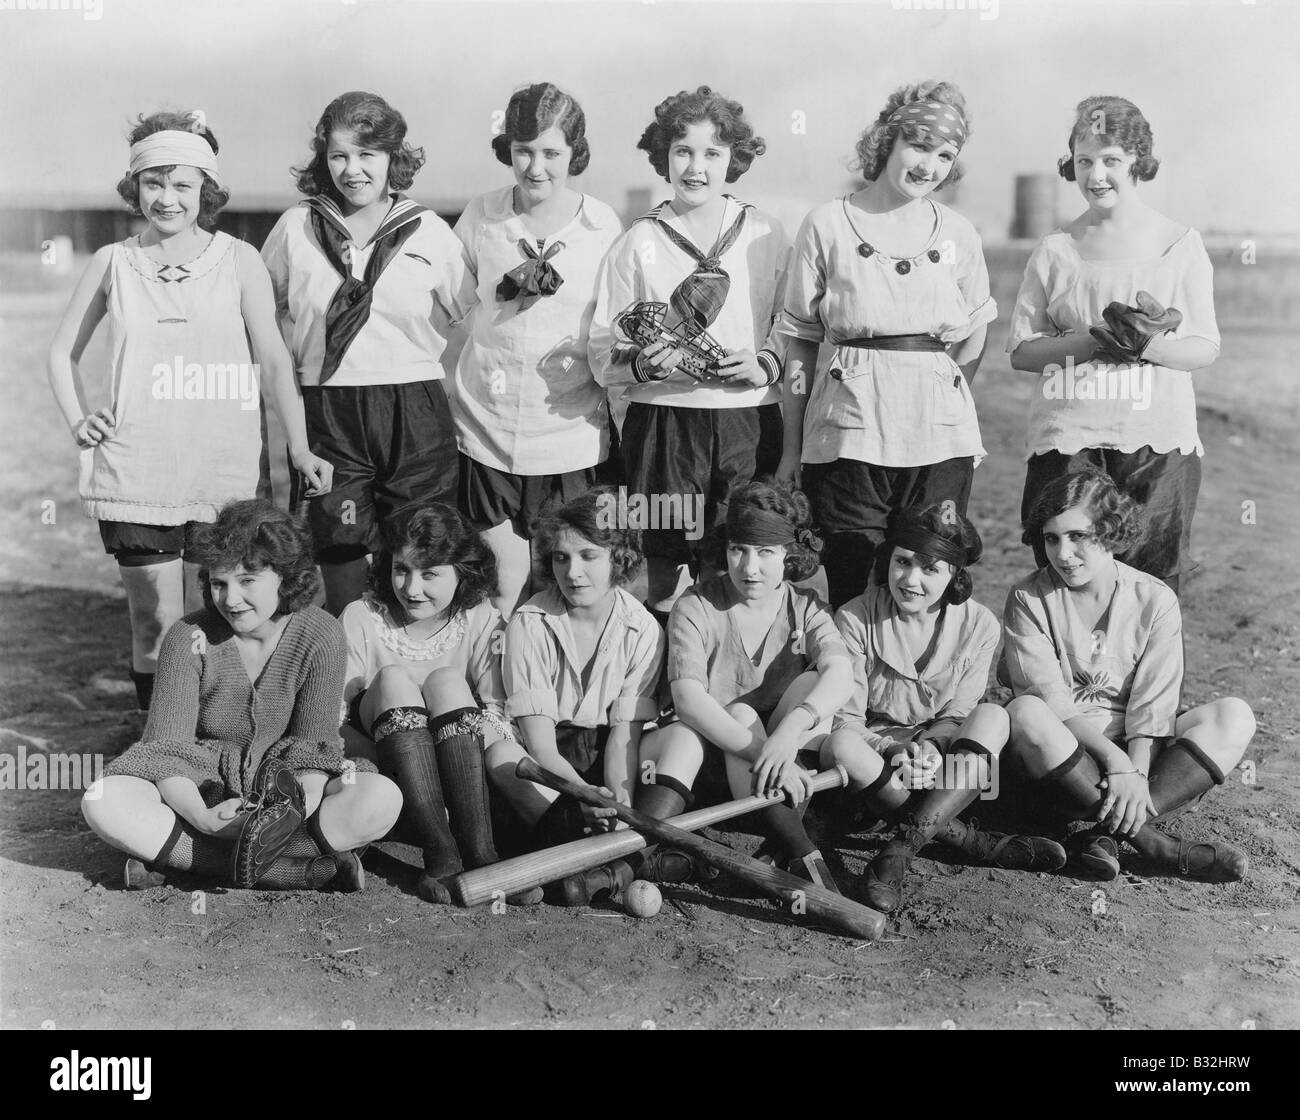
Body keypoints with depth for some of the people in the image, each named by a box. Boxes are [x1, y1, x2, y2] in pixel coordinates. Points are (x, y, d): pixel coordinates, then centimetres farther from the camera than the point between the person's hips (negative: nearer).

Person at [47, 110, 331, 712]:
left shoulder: (238, 261, 3)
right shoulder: (113, 262, 7)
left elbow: (273, 358, 2)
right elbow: (63, 352, 19)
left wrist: (299, 447, -5)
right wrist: (78, 423, 5)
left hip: (226, 477, 0)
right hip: (135, 477, 1)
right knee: (154, 623, 3)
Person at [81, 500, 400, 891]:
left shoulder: (320, 637, -11)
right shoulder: (189, 639, -12)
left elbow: (315, 744, -9)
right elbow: (166, 748, -15)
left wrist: (303, 796, -32)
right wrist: (202, 817, -33)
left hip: (285, 780, 0)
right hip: (201, 784, 0)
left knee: (382, 800, -29)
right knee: (102, 804, -29)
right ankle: (280, 871, -30)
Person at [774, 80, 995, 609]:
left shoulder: (958, 234, 9)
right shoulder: (828, 225, 2)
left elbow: (974, 336, 19)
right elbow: (800, 341, 4)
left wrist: (939, 398, 4)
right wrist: (791, 445, 3)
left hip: (940, 440, 2)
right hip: (847, 438, -2)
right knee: (852, 593, -3)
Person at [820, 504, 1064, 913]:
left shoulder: (978, 625, -5)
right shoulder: (854, 619, -9)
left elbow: (957, 716, -3)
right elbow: (845, 715, -10)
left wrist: (927, 745, -26)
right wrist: (895, 751, -28)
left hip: (945, 765, 1)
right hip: (875, 745, -1)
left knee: (993, 716, -28)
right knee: (839, 746, -35)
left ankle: (898, 853, -35)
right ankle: (976, 842, -28)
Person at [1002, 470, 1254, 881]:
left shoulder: (1154, 600, -1)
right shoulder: (1028, 599, -5)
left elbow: (1152, 706, -8)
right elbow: (1050, 700, -13)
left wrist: (1137, 773, -24)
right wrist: (1114, 760, -24)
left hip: (1139, 746, 2)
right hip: (1066, 749, -2)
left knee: (1233, 716, -21)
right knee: (1024, 714, -34)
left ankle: (1105, 834, -33)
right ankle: (1152, 840, -33)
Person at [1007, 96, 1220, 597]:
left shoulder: (1181, 245, 7)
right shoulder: (1055, 250, 8)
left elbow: (1205, 347, 4)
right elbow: (1021, 351, 4)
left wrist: (1149, 346, -16)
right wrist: (1094, 340, -12)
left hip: (1158, 443, 0)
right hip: (1067, 438, 0)